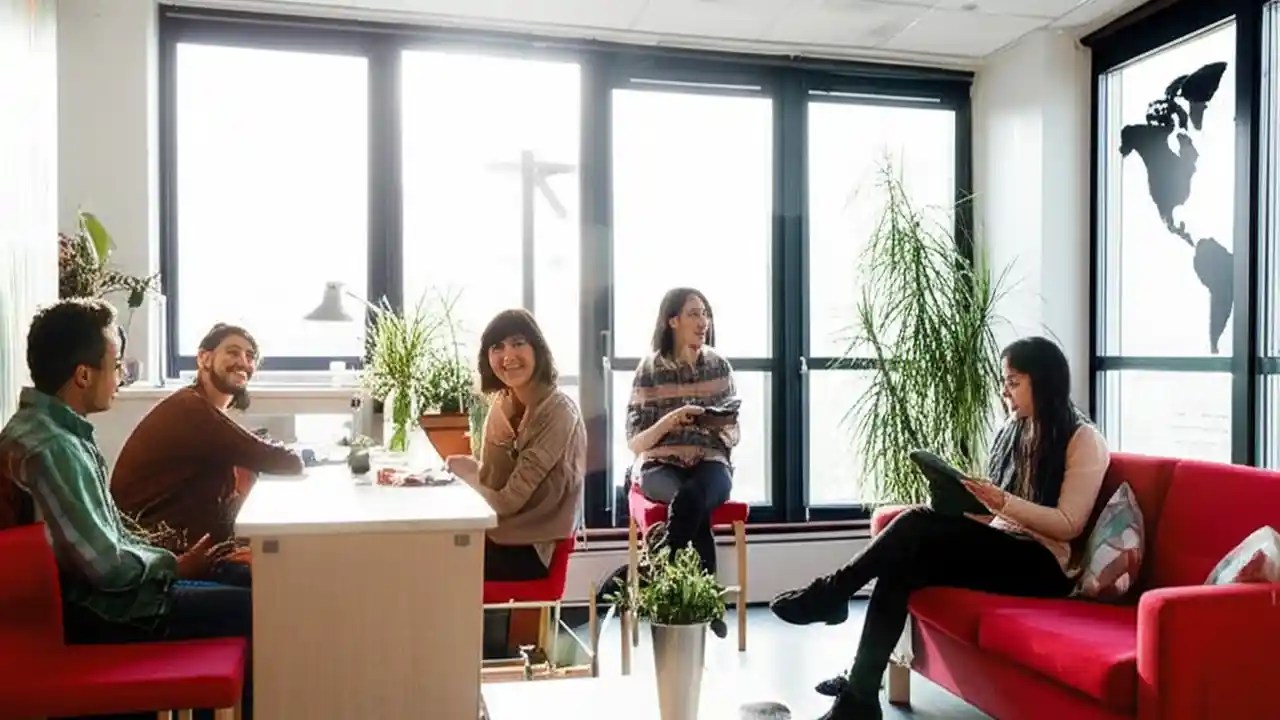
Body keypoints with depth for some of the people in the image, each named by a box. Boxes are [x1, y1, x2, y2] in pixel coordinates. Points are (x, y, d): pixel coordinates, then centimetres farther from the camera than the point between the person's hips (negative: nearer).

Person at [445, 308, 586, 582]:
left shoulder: (559, 411, -19)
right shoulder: (503, 405, 4)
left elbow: (508, 501, -18)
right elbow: (490, 484, -3)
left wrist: (460, 466, -3)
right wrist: (500, 424, -17)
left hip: (532, 549, -7)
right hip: (503, 534, 7)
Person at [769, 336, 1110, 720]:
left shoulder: (1085, 440, -4)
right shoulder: (1011, 433, 16)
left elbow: (1068, 525, -11)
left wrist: (1003, 503, -24)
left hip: (1042, 564, -6)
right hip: (998, 549, 6)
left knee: (919, 524, -27)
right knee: (902, 567, -23)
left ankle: (831, 592, -13)